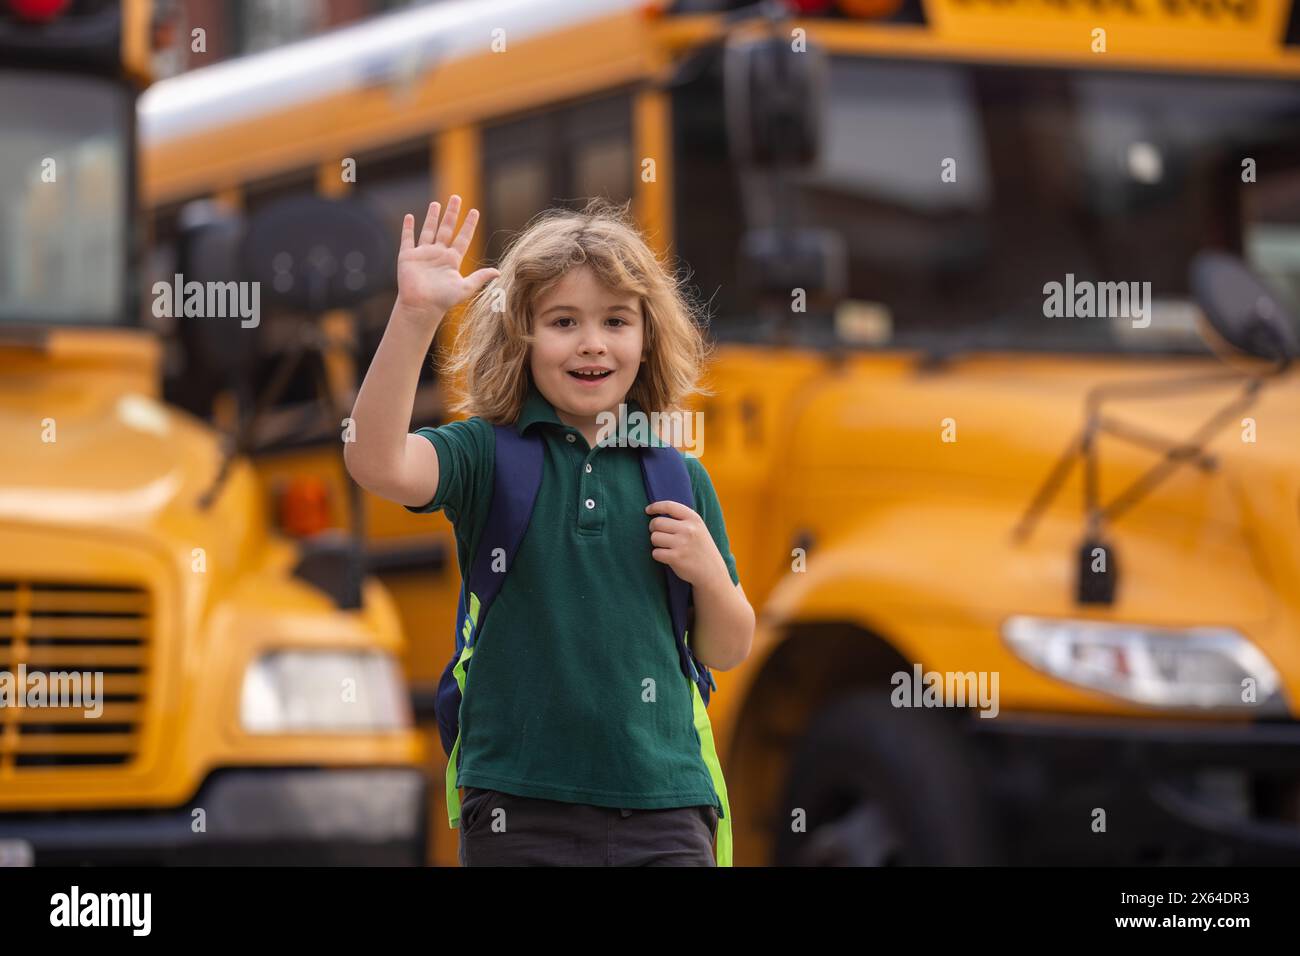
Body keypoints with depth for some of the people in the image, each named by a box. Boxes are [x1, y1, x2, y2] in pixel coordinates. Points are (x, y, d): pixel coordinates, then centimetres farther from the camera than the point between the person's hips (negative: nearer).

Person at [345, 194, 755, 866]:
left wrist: (709, 572, -4)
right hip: (522, 808, -2)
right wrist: (413, 315, -29)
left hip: (663, 806, 2)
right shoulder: (487, 454, 1)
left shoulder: (679, 478, 10)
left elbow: (726, 652, 17)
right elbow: (376, 463, -21)